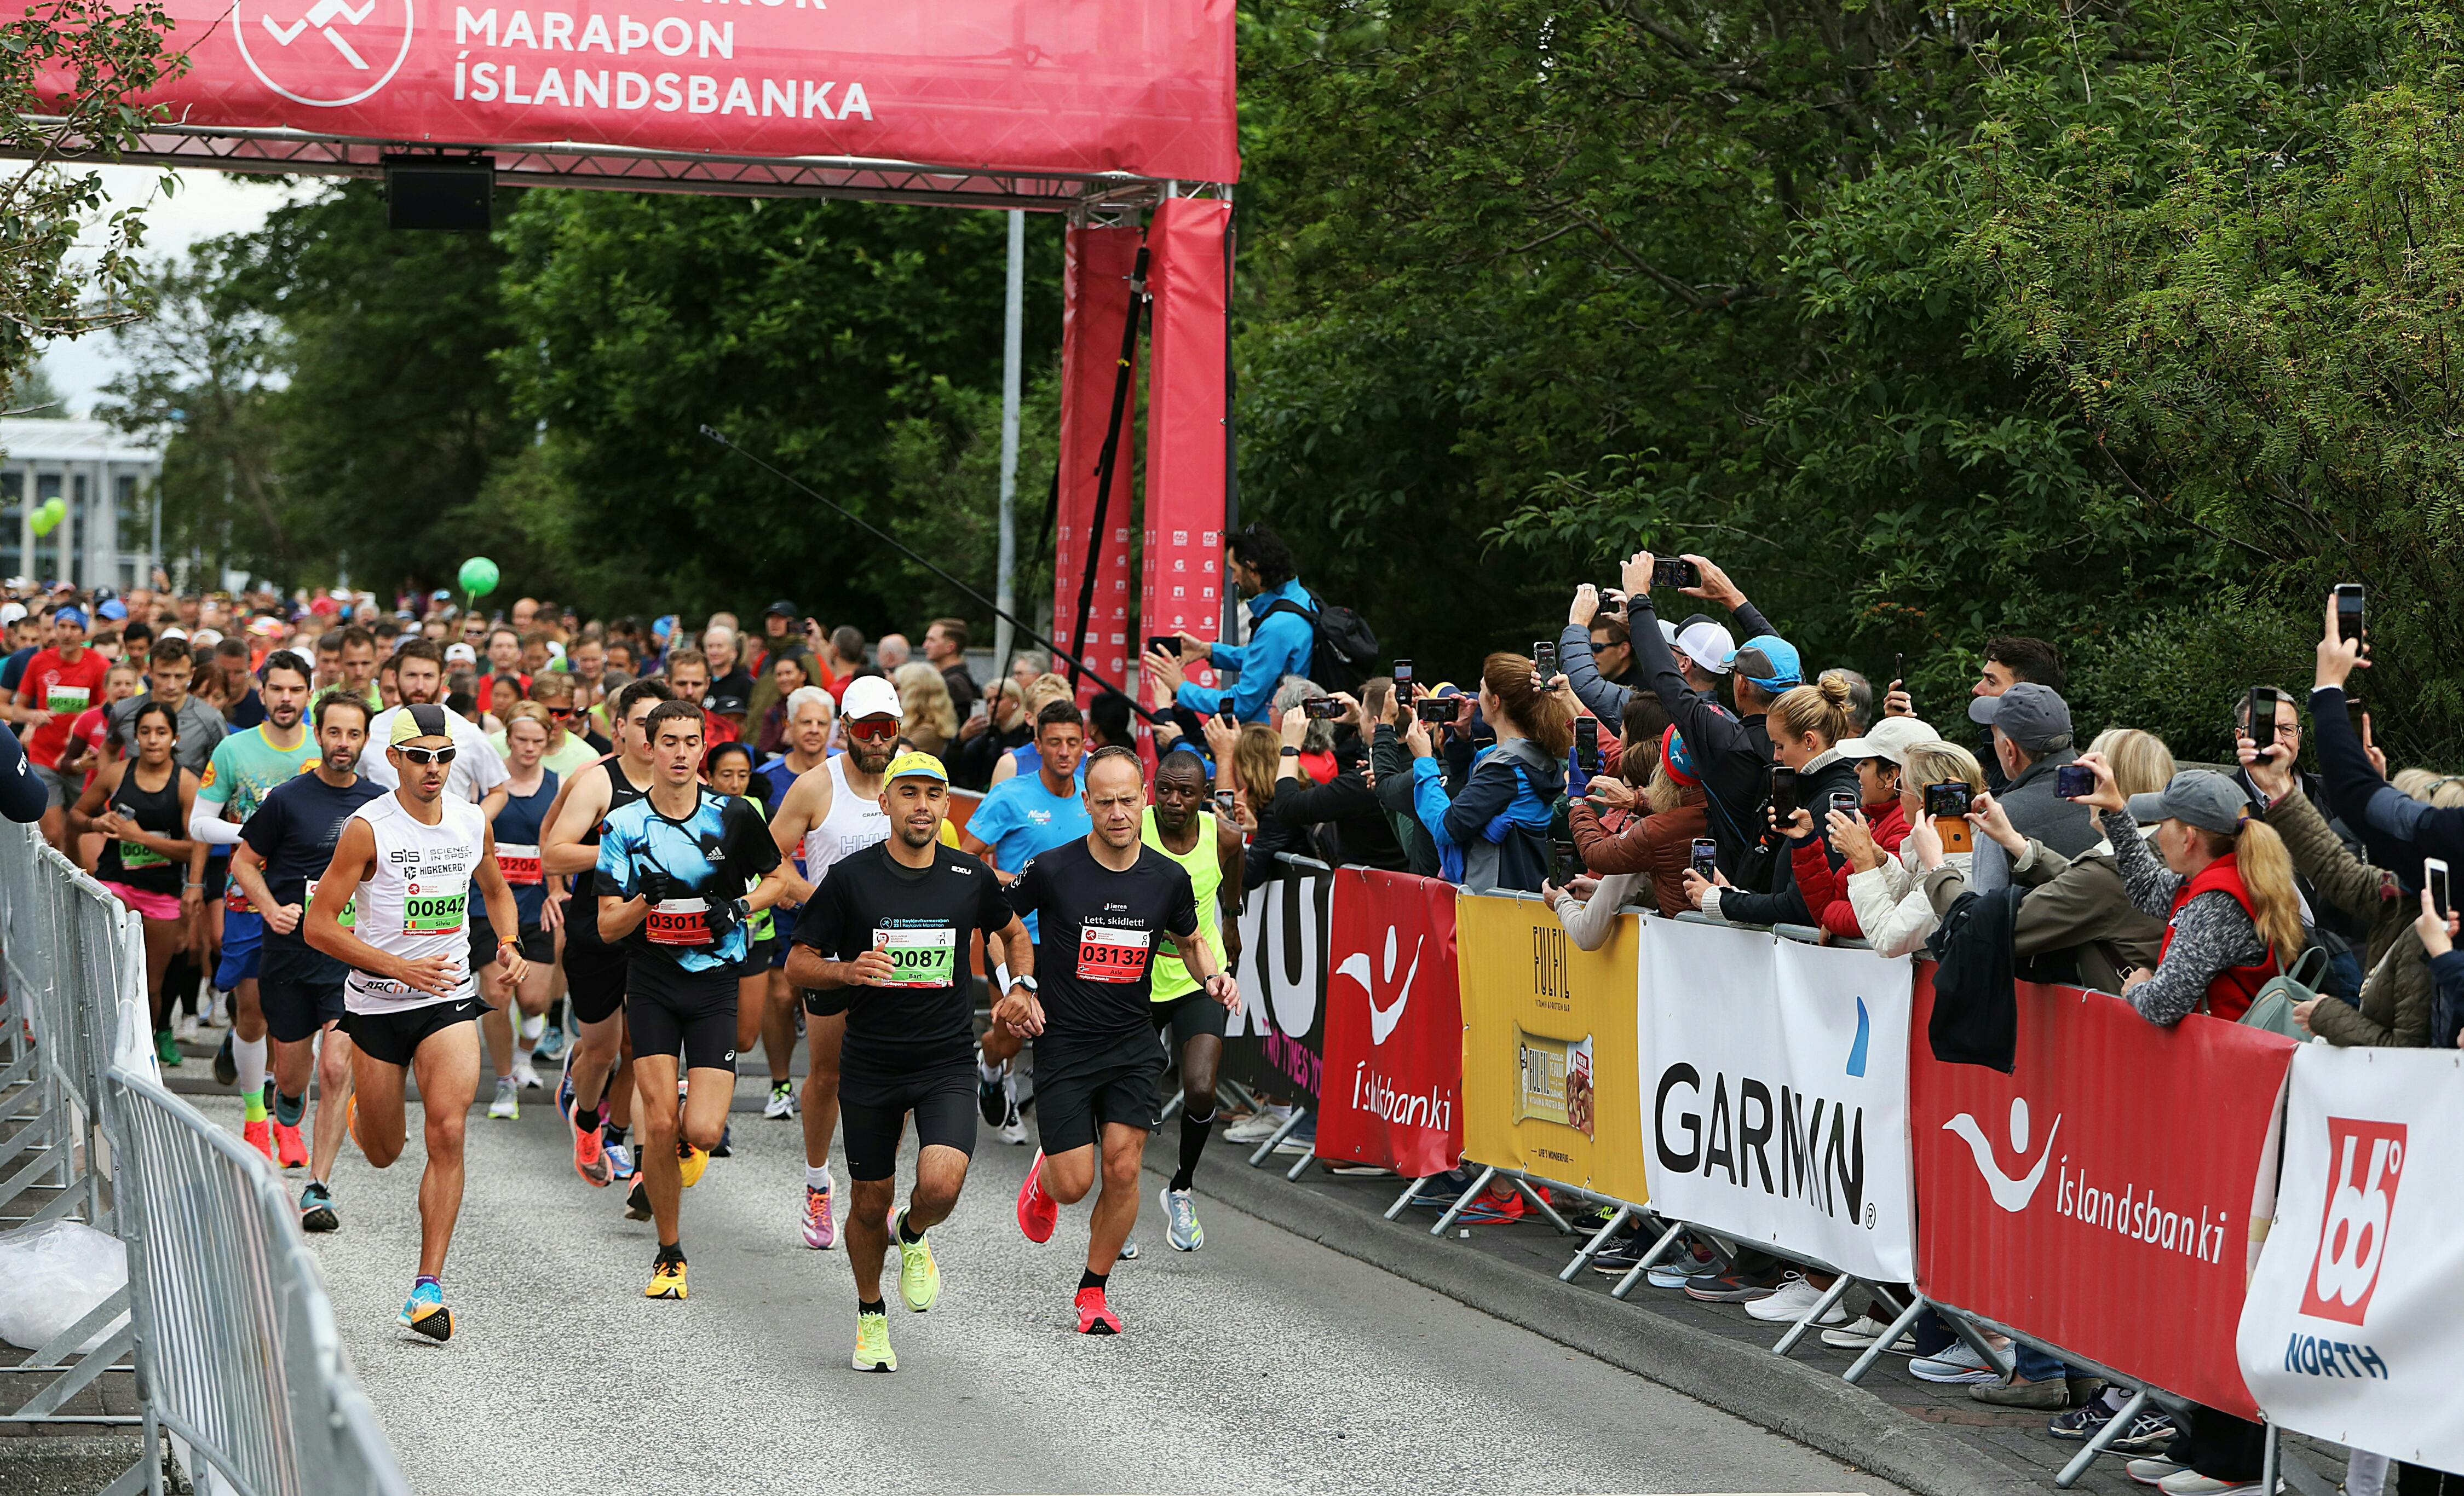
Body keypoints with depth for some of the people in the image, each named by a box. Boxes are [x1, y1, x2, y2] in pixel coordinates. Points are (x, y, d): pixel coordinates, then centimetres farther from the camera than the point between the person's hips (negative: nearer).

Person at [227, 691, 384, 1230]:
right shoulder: (288, 798, -4)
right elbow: (243, 862, 3)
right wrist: (272, 908, -12)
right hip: (290, 952, -1)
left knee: (336, 1070, -12)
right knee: (293, 1071, 9)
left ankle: (318, 1189, -7)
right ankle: (287, 1112, 48)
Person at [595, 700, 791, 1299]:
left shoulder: (734, 816, -3)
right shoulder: (623, 826, -1)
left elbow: (779, 877, 12)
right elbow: (607, 928, 0)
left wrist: (742, 906, -7)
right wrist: (645, 900, -20)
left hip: (715, 984, -1)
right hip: (651, 984, 1)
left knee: (701, 1132, -13)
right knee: (658, 1126, -6)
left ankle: (694, 1128, 27)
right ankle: (669, 1255, 12)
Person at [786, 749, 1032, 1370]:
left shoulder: (972, 878, -1)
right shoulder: (851, 877, -7)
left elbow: (1012, 932, 21)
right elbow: (798, 965, -2)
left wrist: (1023, 987, 4)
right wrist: (849, 972, -21)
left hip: (948, 1063, 0)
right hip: (870, 1063, 0)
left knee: (941, 1185, -22)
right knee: (871, 1204, 10)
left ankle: (913, 1237, 14)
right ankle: (870, 1315, 36)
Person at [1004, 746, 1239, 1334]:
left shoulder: (1168, 878, -2)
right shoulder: (1052, 870, -12)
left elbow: (1190, 941, 18)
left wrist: (1214, 977, -2)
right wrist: (1016, 988, -7)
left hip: (1133, 1045, 2)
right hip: (1063, 1043, -2)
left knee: (1122, 1170, -7)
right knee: (1075, 1184, -5)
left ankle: (1094, 1288, 13)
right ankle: (1044, 1178, 34)